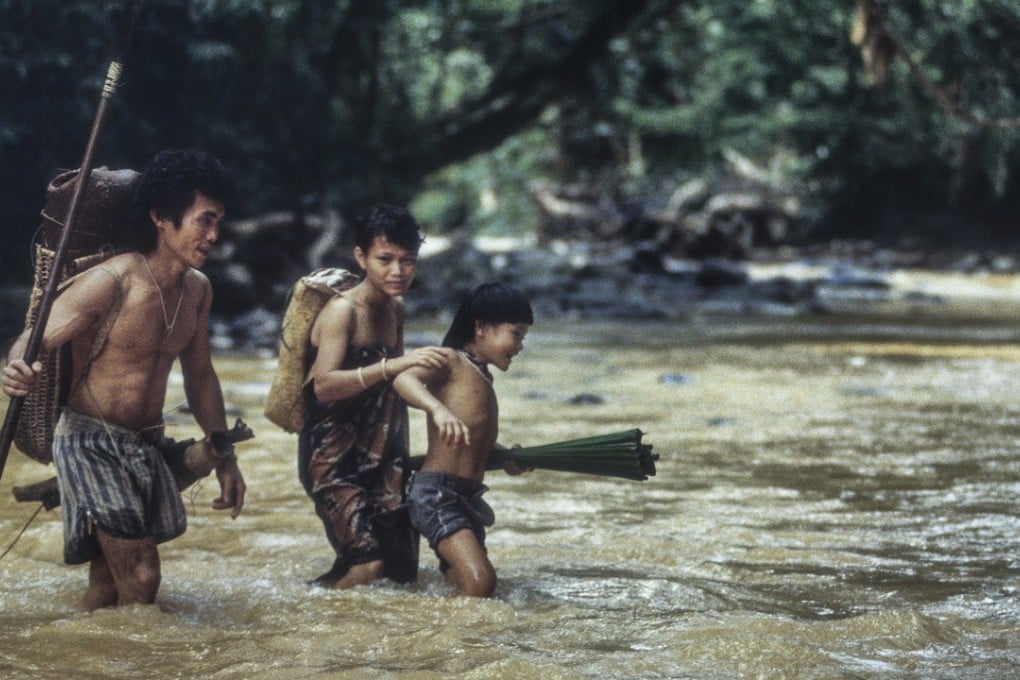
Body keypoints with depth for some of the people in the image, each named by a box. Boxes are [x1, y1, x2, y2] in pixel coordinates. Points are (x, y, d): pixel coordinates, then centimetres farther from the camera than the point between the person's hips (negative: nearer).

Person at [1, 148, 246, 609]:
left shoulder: (197, 290, 4)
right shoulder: (111, 283, -19)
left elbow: (199, 375, 18)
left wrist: (224, 458, 20)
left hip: (144, 447, 7)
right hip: (90, 444, -7)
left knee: (109, 587, 8)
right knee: (140, 581, -16)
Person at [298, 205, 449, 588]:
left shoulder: (395, 308, 10)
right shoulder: (343, 310, -16)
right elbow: (324, 385, -32)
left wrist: (402, 457, 17)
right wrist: (392, 366, -42)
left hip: (378, 459, 8)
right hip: (333, 458, -8)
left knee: (401, 571, 7)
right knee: (369, 562, -23)